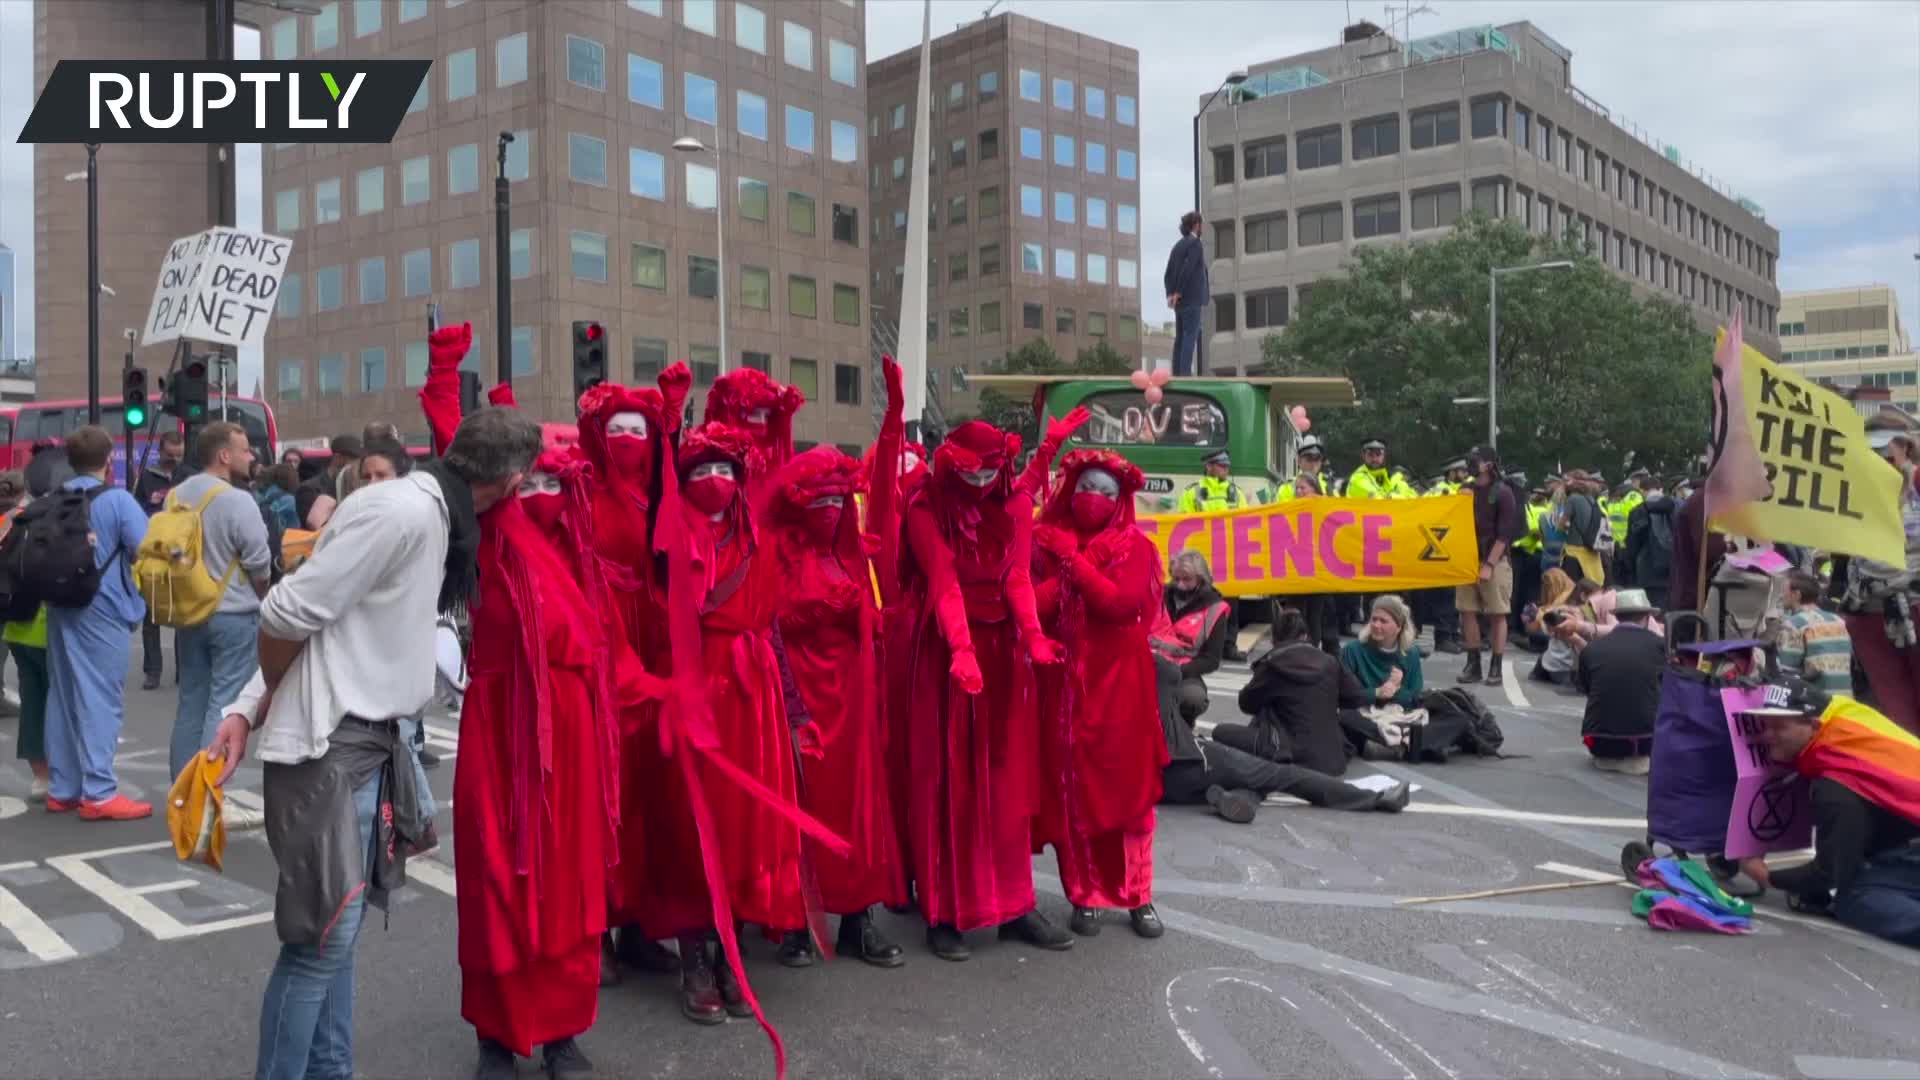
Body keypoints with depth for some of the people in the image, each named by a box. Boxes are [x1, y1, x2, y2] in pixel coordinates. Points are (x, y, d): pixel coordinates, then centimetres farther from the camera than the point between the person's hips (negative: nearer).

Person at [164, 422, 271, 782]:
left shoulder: (174, 496, 6)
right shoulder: (237, 501, -16)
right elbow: (260, 565, -12)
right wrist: (258, 599, 7)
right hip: (233, 616, -7)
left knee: (190, 703, 13)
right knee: (223, 705, -3)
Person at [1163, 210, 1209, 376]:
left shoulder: (1177, 246, 17)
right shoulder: (1196, 243, -9)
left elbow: (1168, 276, 9)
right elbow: (1187, 269, -21)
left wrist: (1171, 296, -2)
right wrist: (1178, 293, -15)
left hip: (1180, 301, 8)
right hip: (1192, 299, -8)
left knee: (1180, 338, 6)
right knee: (1191, 337, -9)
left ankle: (1177, 374, 2)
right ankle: (1184, 374, -15)